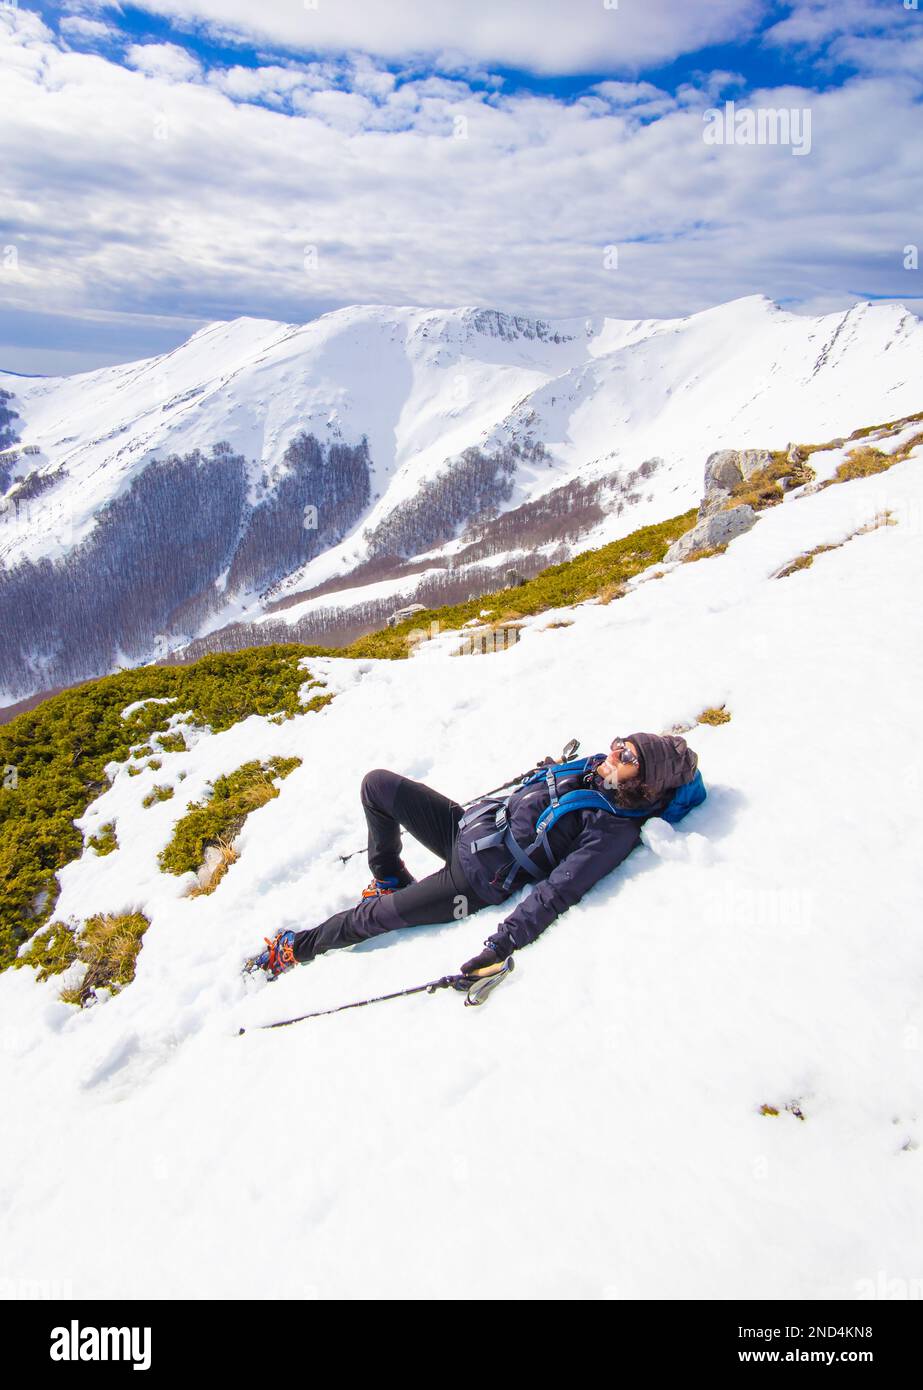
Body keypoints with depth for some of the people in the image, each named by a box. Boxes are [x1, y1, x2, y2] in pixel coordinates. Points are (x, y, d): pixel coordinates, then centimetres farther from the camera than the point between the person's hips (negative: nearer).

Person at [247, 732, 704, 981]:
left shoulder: (614, 829, -23)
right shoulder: (594, 768, -2)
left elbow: (556, 892, -30)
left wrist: (502, 945, -35)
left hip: (475, 882, -8)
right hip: (467, 822, 8)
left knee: (368, 918, -3)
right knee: (378, 783, 4)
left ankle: (295, 948, 22)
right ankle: (389, 877, 23)